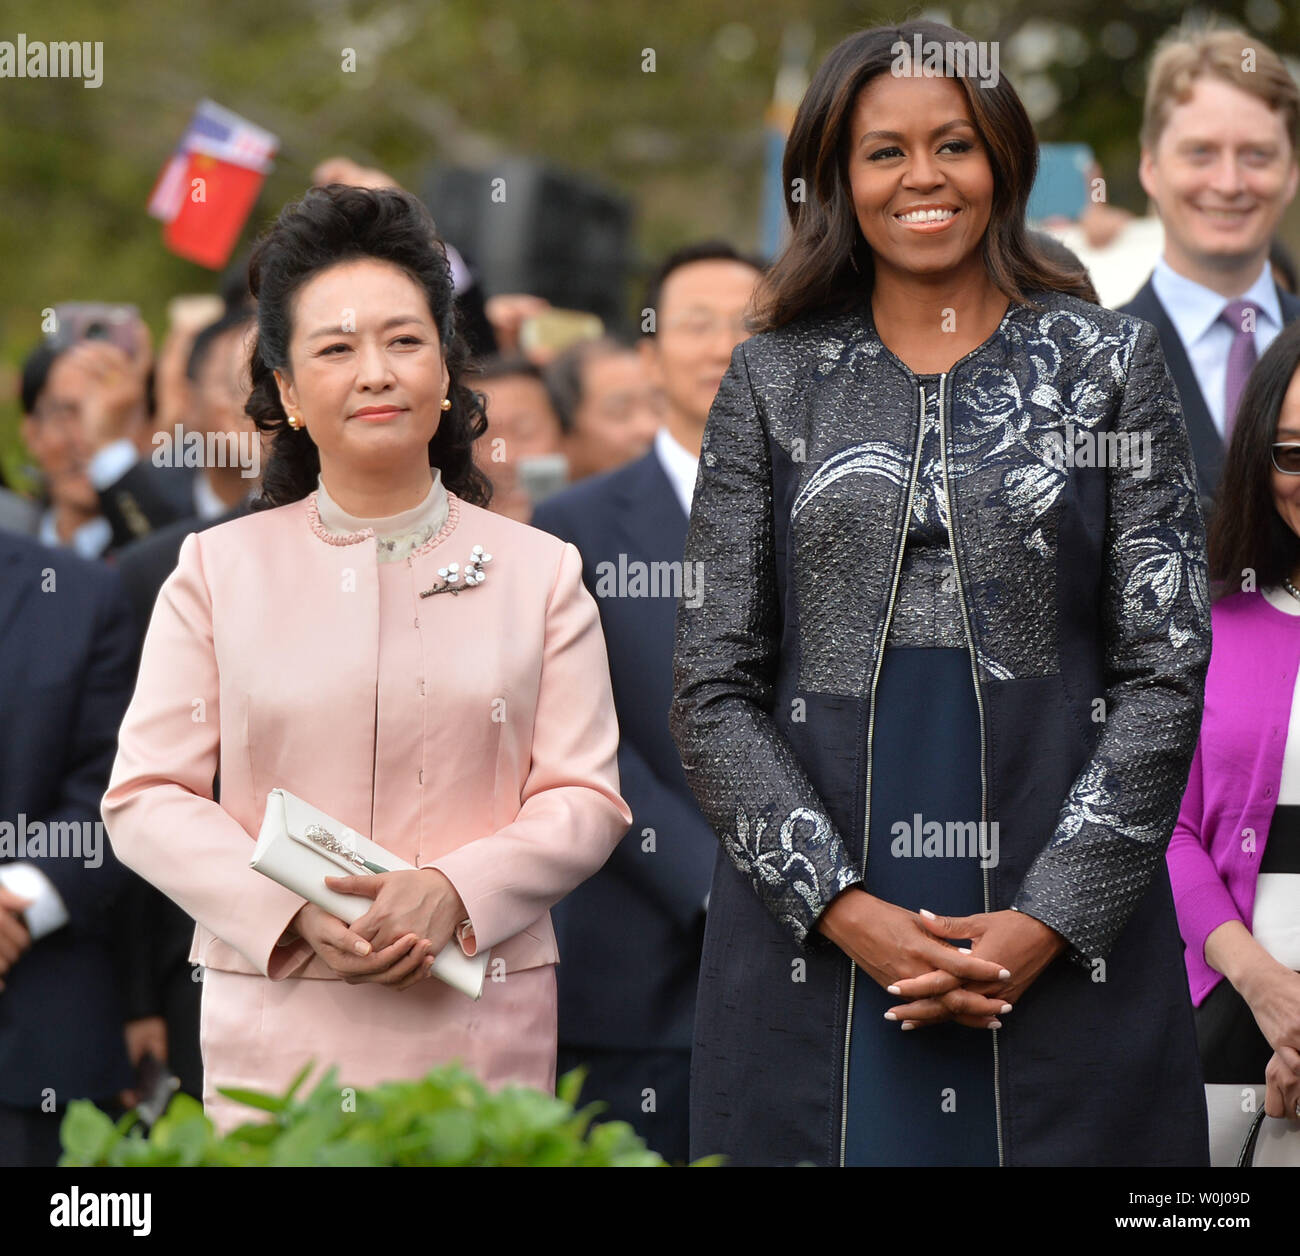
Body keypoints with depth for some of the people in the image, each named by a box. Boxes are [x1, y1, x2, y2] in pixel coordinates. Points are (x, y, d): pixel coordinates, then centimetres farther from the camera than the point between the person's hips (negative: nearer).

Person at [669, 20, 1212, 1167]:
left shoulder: (1107, 362, 6)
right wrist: (846, 908, -9)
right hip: (815, 933, 1)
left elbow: (1168, 672, 0)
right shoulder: (774, 380, 8)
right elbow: (713, 692, 4)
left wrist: (1050, 920, -10)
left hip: (1063, 936, -1)